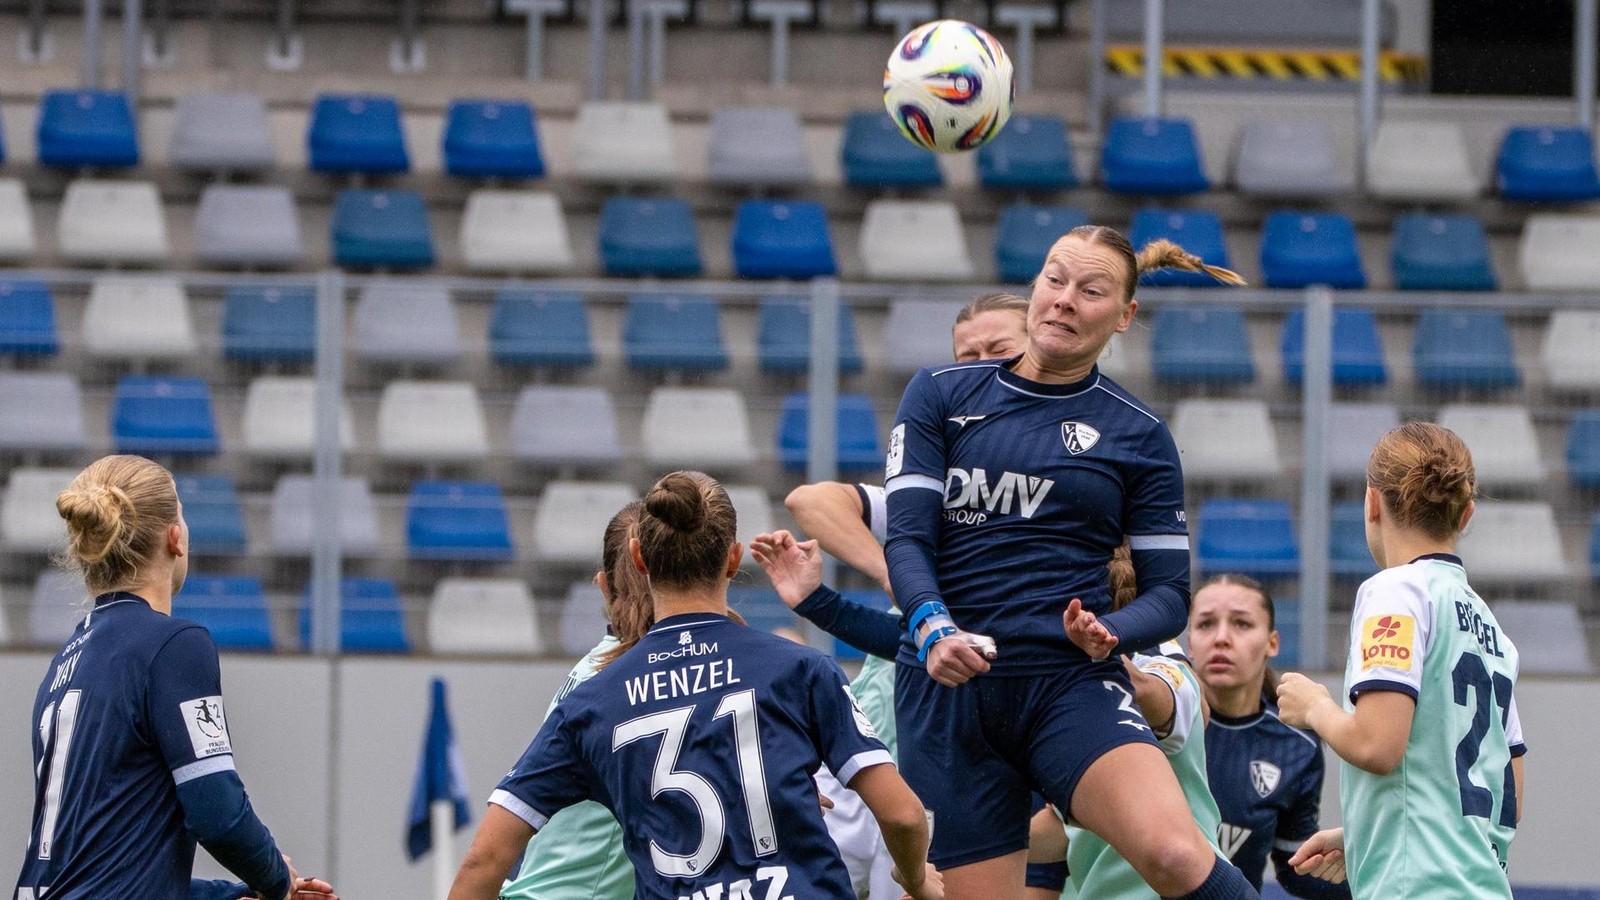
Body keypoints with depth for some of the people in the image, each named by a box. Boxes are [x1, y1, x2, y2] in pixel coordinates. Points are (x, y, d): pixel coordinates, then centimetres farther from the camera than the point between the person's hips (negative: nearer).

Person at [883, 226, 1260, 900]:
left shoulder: (1139, 435, 9)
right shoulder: (942, 395, 8)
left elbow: (1169, 593, 8)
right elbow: (906, 535, -1)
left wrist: (1109, 634, -14)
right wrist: (932, 626, -22)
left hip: (1072, 684, -1)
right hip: (947, 687, 1)